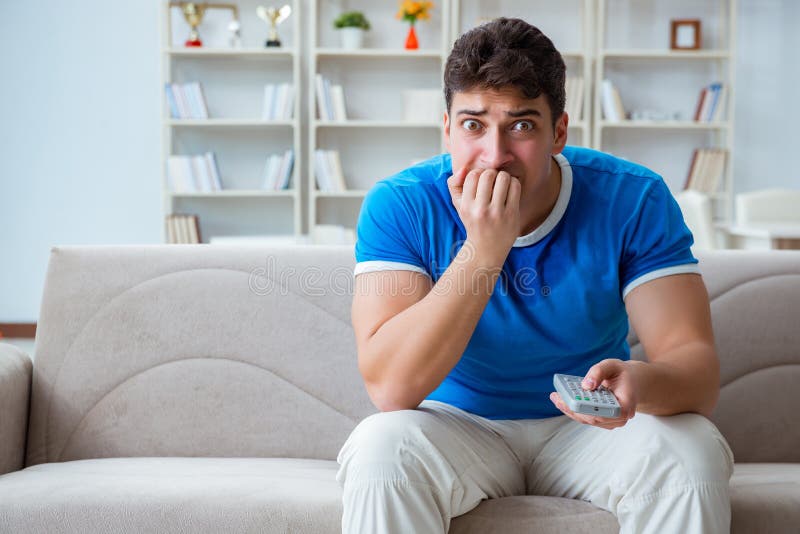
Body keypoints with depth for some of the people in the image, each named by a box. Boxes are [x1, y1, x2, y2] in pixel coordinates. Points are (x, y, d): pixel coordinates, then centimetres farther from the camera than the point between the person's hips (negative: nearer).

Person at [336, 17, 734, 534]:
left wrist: (639, 382, -44)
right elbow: (389, 387, -26)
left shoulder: (633, 200, -14)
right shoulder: (399, 205, -16)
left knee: (691, 455, -28)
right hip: (459, 428, -1)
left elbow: (697, 367, -19)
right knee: (379, 449, -32)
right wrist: (482, 252, -35)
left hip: (587, 427, 1)